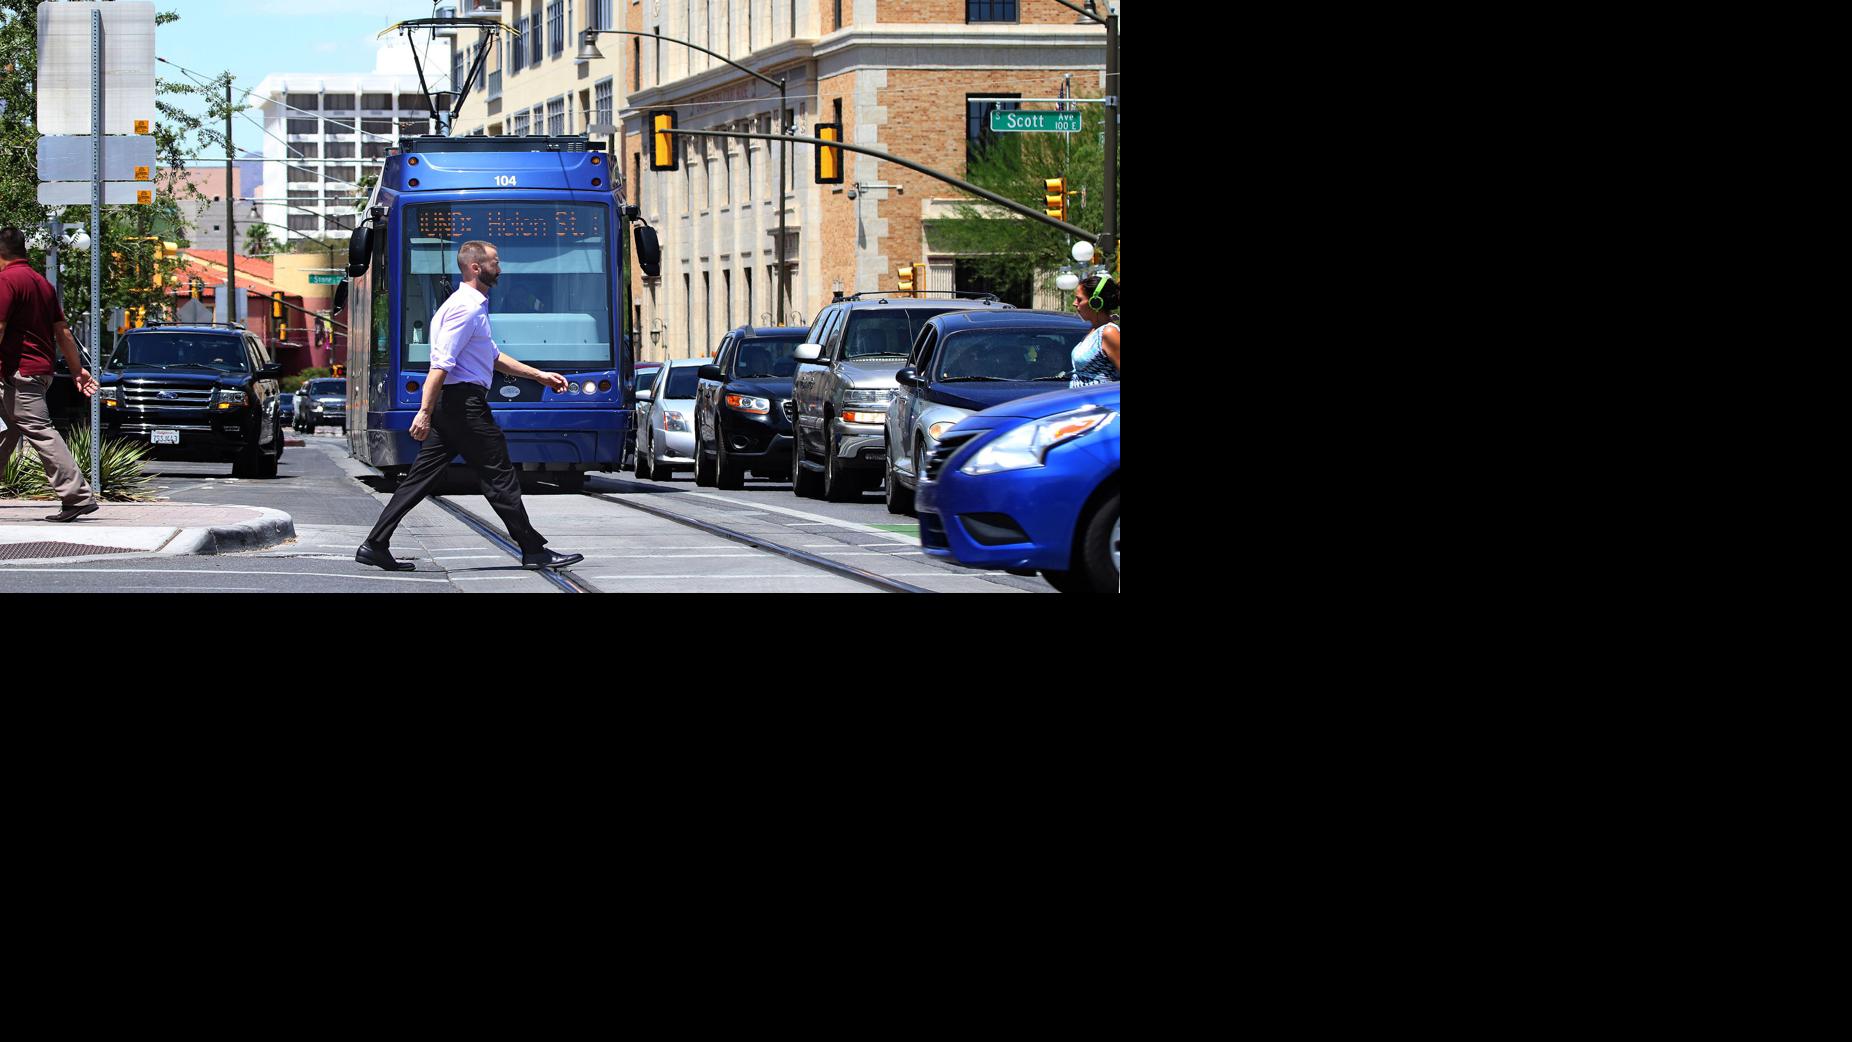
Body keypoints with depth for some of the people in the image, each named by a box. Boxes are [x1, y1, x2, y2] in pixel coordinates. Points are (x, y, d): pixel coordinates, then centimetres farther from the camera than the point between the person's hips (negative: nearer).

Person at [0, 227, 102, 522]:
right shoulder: (42, 282, 16)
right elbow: (63, 331, 17)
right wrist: (78, 369, 20)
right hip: (43, 368, 10)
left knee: (40, 432, -11)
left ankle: (78, 497, -16)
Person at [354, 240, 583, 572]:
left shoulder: (473, 307, 21)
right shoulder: (466, 308, -14)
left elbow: (494, 358, 29)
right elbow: (441, 364, -20)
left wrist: (541, 376, 27)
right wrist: (425, 413, -24)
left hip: (450, 406, 10)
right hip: (464, 403, -10)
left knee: (422, 476, 8)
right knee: (499, 478, -3)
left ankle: (374, 545, 6)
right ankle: (533, 550, 4)